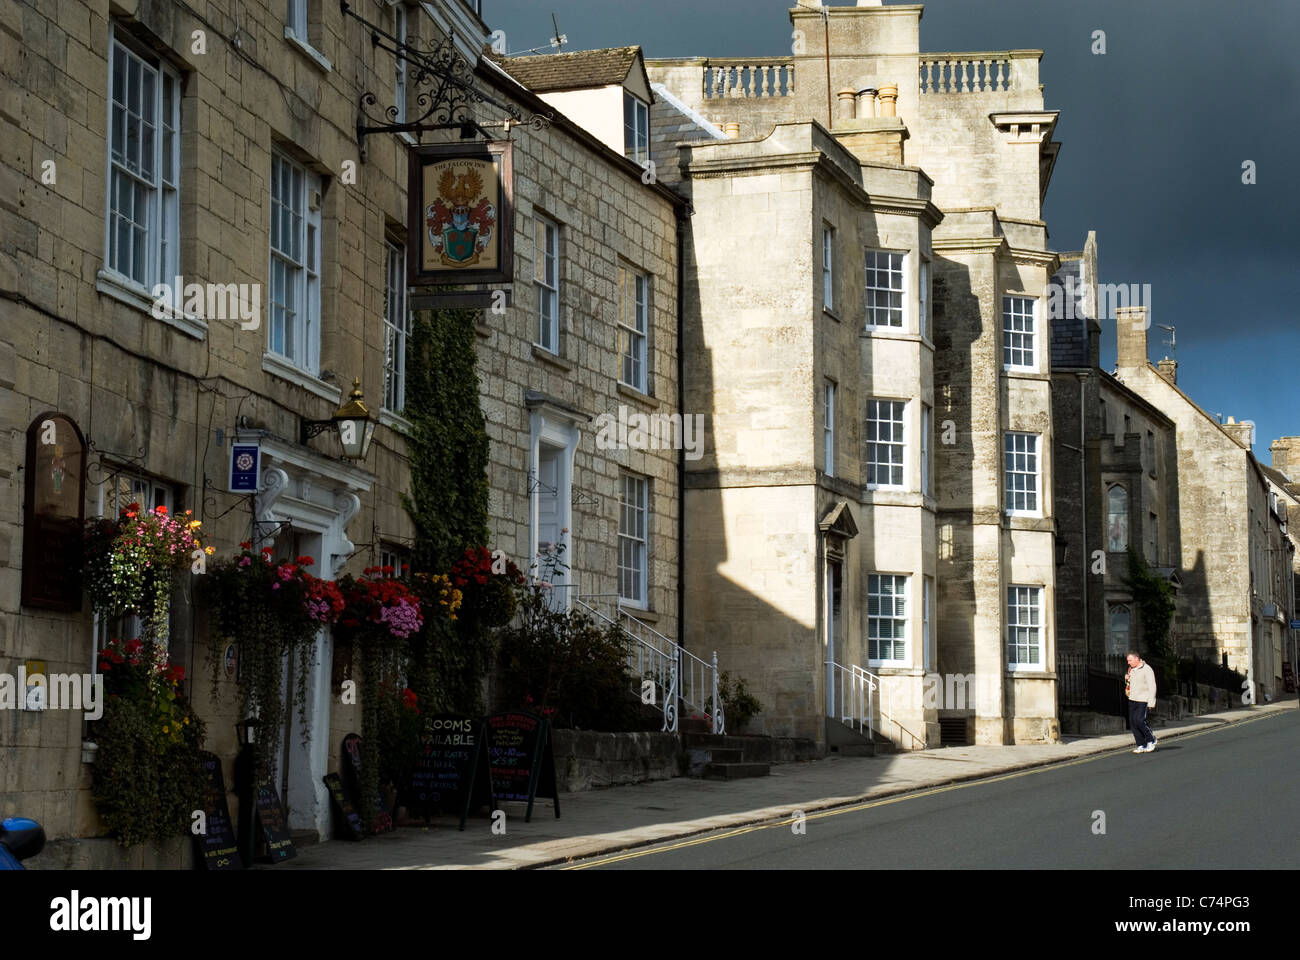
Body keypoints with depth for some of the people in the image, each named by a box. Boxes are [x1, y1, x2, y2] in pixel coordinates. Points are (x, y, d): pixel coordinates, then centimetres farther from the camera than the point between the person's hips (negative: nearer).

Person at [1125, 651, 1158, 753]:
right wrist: (1126, 679, 3)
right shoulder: (1131, 669, 12)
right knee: (1132, 722, 1)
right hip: (1132, 699, 8)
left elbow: (1152, 687, -14)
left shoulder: (1147, 670, -12)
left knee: (1139, 720, -17)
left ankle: (1151, 740, 4)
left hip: (1143, 700, -8)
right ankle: (1141, 746, 7)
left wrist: (1151, 702, -19)